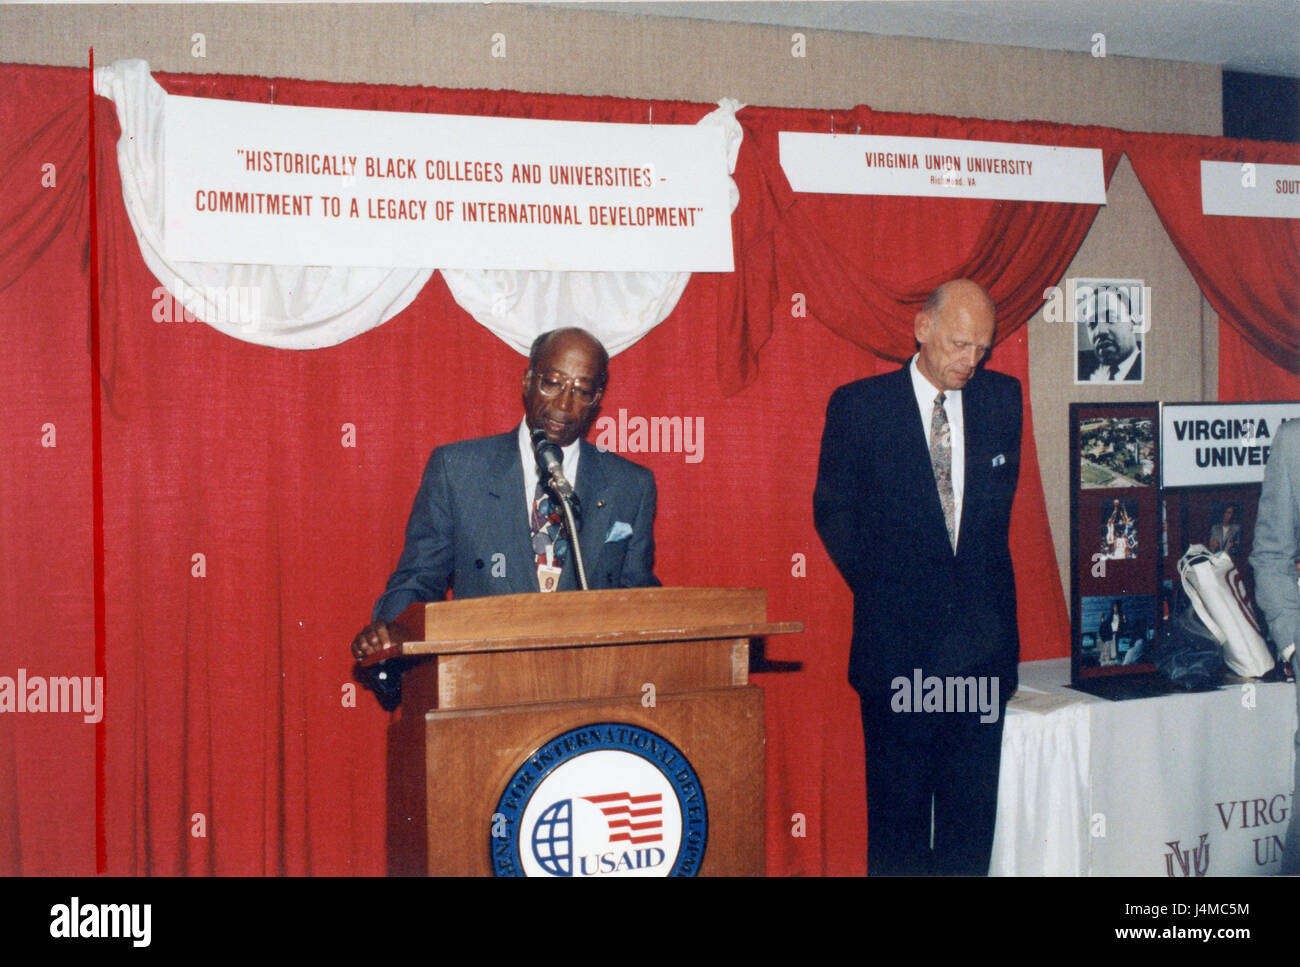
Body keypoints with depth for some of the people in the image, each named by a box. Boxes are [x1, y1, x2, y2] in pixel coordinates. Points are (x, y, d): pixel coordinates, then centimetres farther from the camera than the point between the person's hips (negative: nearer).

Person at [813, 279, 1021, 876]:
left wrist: (984, 584, 11)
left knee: (974, 802, 9)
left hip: (981, 640, 3)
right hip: (898, 641, -3)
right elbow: (832, 511, 3)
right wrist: (879, 588, 0)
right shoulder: (858, 406, -3)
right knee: (898, 807, 4)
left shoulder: (1001, 398, 7)